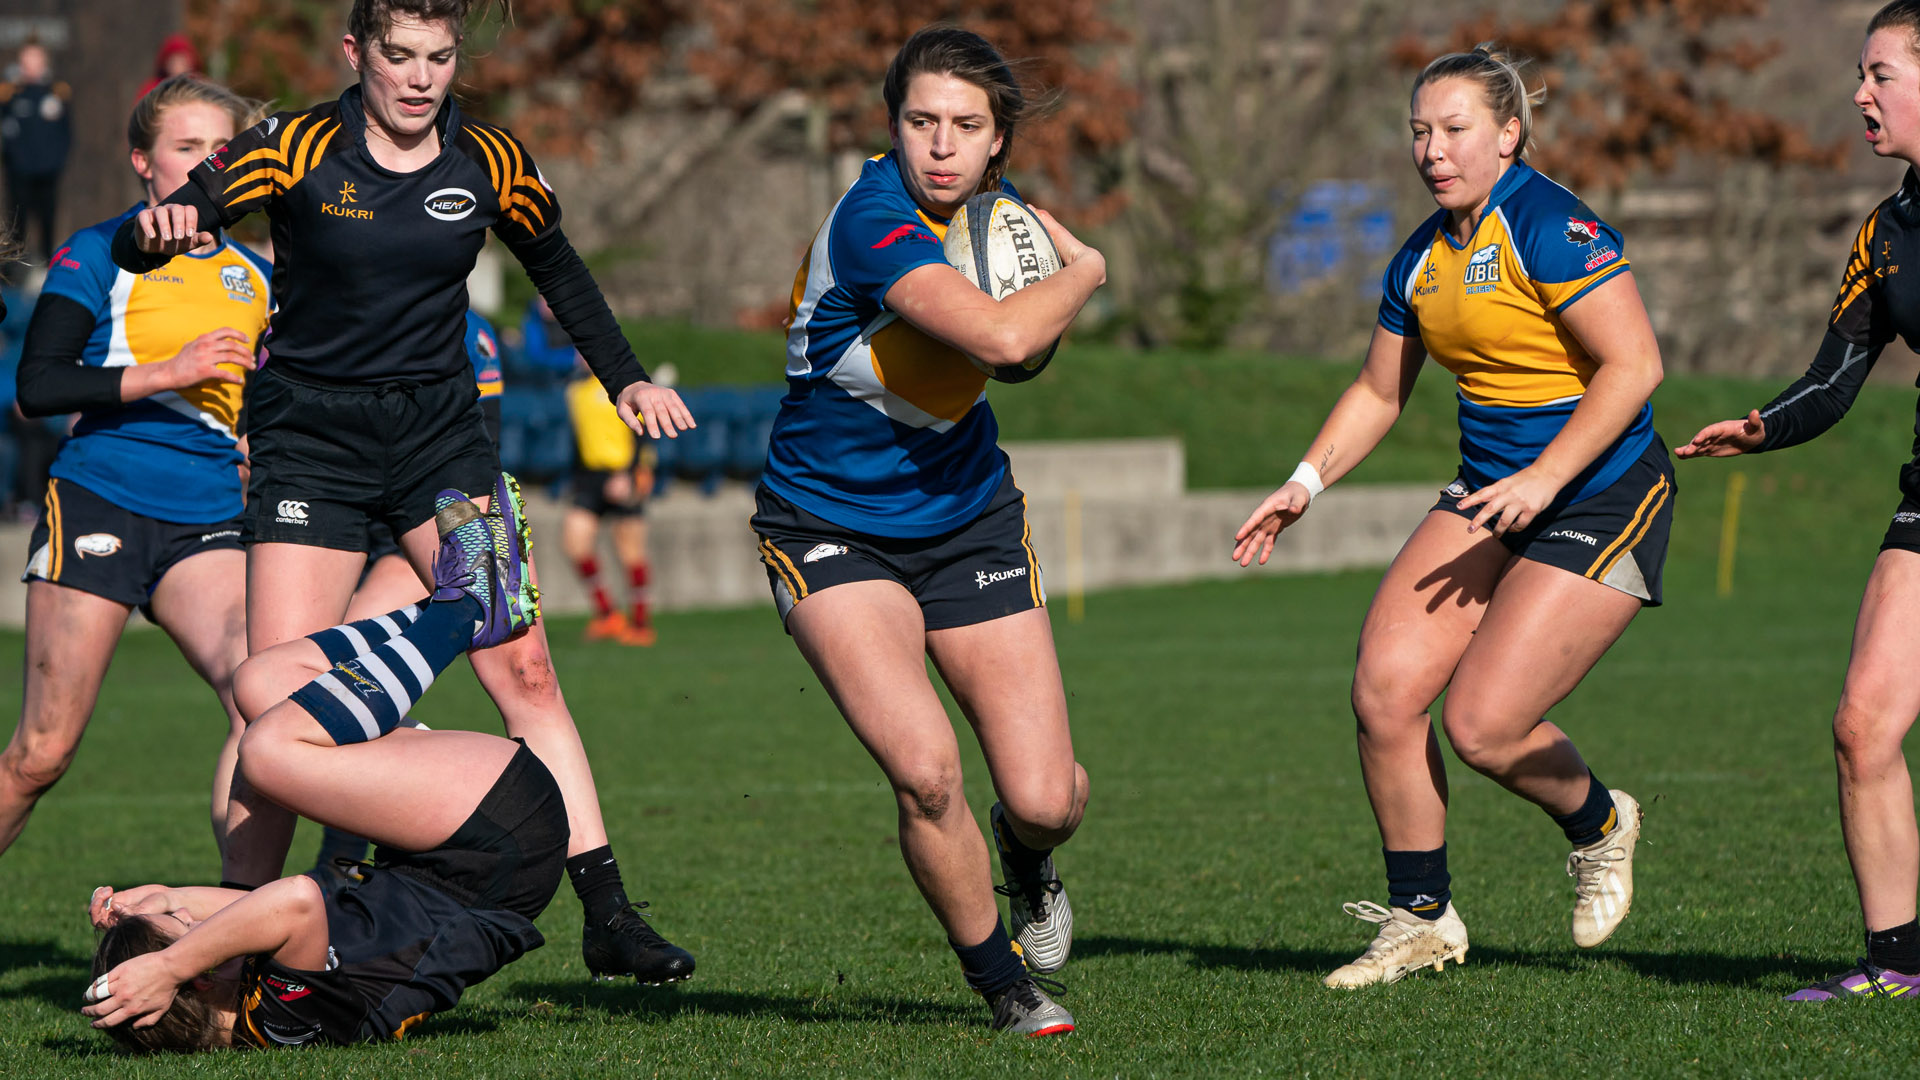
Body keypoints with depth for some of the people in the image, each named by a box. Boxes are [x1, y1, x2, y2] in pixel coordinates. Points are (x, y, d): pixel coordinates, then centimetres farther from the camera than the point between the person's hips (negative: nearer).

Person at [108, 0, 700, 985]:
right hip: (310, 439, -3)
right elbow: (139, 246, -12)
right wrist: (158, 230, -35)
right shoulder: (299, 149, -10)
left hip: (442, 433, 3)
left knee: (523, 667, -6)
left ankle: (607, 916, -3)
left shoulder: (491, 163, -1)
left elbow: (557, 269, 18)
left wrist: (624, 379, 10)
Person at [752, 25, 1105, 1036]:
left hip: (966, 521, 6)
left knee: (1045, 800, -5)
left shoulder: (990, 199, -2)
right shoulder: (873, 220, -26)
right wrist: (1084, 272, -19)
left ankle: (1027, 858, 35)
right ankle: (998, 976, 0)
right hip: (829, 527, -6)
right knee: (923, 769, -26)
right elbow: (1003, 335, -39)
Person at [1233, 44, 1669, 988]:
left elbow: (1634, 364, -20)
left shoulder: (1552, 227, -16)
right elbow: (1379, 392, 22)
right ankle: (1419, 918, 6)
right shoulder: (1422, 258, 9)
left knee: (1481, 727, -13)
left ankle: (1598, 825, 20)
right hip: (1487, 500, 8)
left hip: (1603, 500, -8)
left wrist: (1545, 477, -25)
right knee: (1383, 689, -9)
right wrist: (1306, 484, 10)